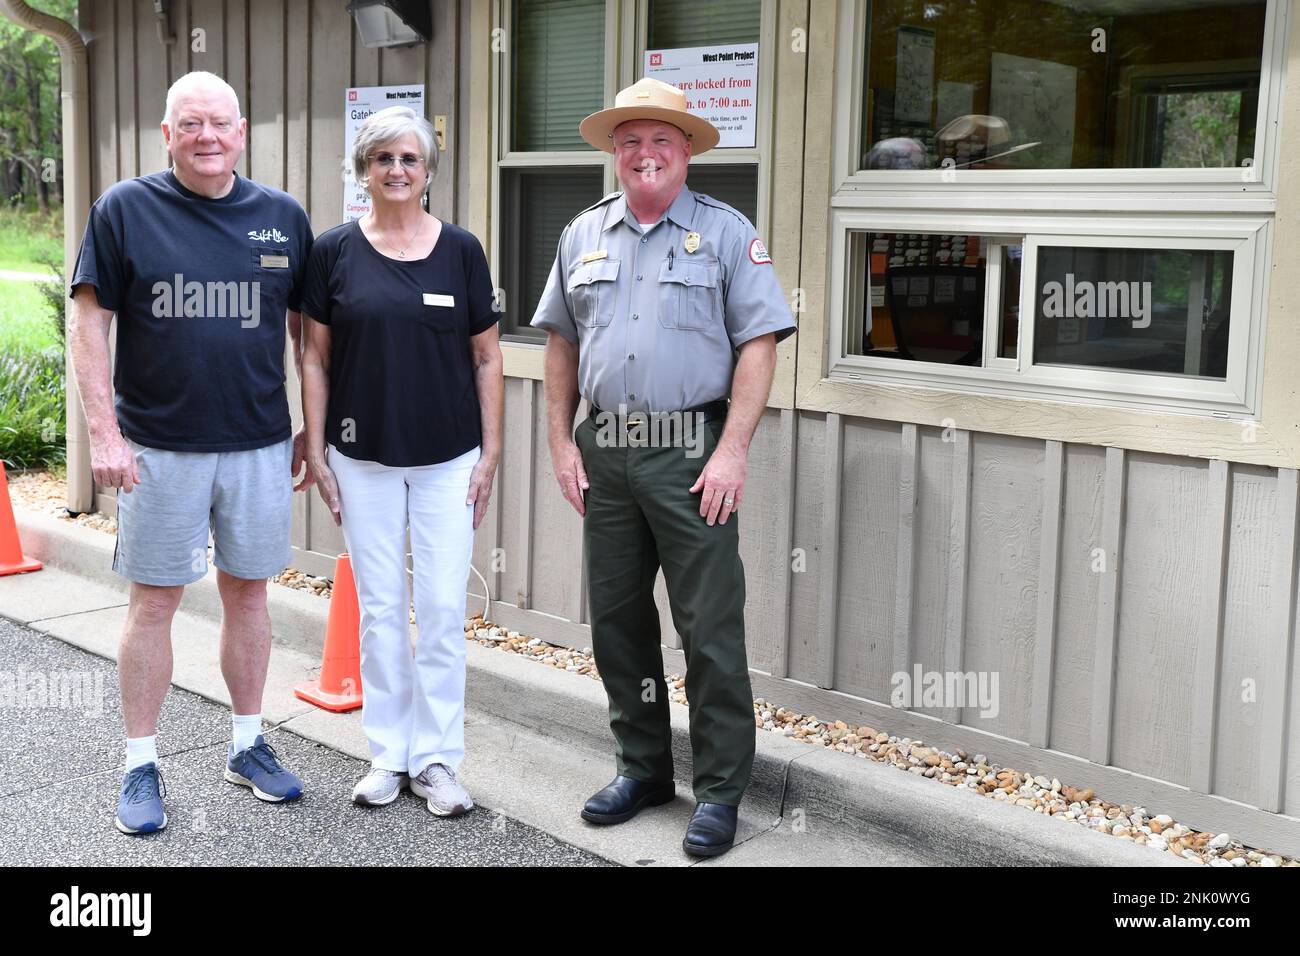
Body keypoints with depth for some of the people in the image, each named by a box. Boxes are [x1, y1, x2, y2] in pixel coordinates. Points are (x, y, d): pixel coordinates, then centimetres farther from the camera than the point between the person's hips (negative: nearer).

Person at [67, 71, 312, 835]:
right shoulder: (125, 210, -3)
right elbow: (88, 325, -3)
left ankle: (249, 744, 27)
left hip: (260, 445, 2)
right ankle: (142, 766, 17)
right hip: (159, 447, -2)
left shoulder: (283, 216, 4)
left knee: (248, 592, 12)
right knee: (155, 600, 5)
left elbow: (306, 328, 11)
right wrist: (105, 433, -10)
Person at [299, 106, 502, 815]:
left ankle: (436, 757, 14)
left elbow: (486, 356, 3)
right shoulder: (335, 250, 0)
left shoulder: (460, 249, 0)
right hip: (363, 458, 0)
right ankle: (387, 753, 20)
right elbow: (316, 357, 4)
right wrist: (316, 450, -1)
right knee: (379, 608, 8)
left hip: (447, 459, 0)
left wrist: (489, 453, -1)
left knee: (443, 609, 2)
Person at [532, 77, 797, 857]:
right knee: (617, 620, 12)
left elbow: (759, 345, -7)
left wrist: (733, 451, -15)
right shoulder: (583, 236, 12)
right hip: (605, 456, 5)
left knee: (711, 629, -2)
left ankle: (721, 791, 10)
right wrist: (562, 443, 8)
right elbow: (562, 345, 16)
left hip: (691, 456, -5)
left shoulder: (726, 232, -1)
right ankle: (643, 769, 28)